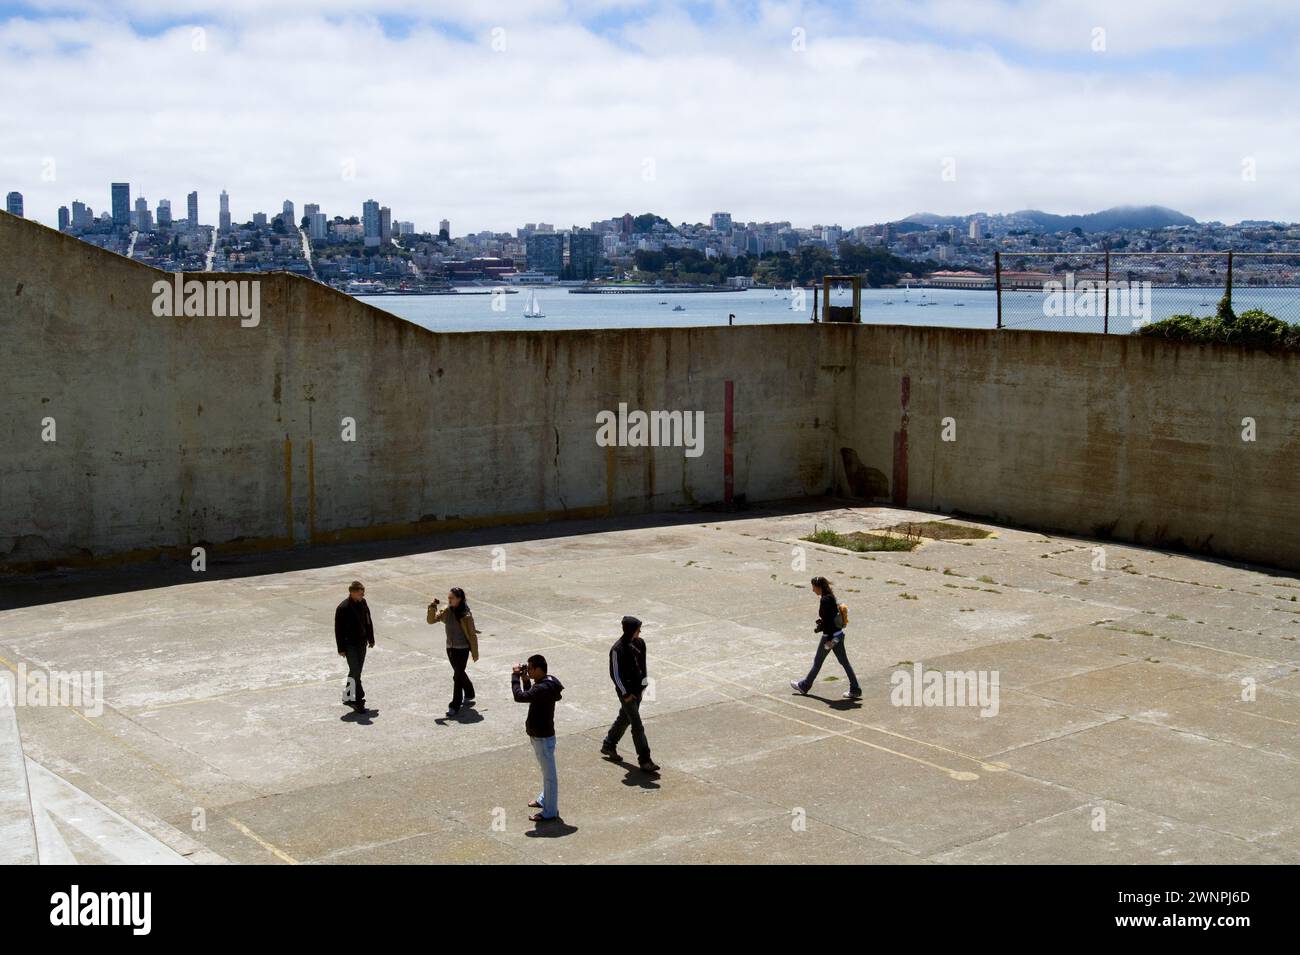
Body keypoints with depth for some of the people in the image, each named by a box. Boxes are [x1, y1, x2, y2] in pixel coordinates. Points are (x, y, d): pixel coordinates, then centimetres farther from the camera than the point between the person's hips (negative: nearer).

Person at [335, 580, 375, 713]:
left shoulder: (363, 603, 3)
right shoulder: (343, 608, -17)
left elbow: (368, 622, 16)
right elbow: (338, 630, -14)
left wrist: (370, 639, 17)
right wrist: (341, 648, -13)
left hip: (362, 643, 7)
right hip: (350, 645, -7)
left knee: (356, 672, 13)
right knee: (355, 672, -9)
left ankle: (348, 697, 25)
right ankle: (358, 701, -7)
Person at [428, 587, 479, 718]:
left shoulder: (466, 615, -16)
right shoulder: (446, 611, -1)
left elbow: (472, 635, -10)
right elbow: (431, 620, -6)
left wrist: (475, 653, -6)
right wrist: (433, 607, -23)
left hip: (462, 649, -6)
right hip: (450, 648, 6)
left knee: (457, 677, -6)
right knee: (460, 674, 21)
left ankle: (455, 706, -1)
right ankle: (469, 695, 42)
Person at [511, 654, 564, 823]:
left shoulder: (543, 688, -29)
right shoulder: (544, 683, 3)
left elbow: (519, 696, -34)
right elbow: (529, 695, 16)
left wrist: (515, 675, -22)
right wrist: (525, 680, 2)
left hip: (543, 738, -10)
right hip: (539, 735, 10)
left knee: (549, 774, 2)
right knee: (546, 771, 26)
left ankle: (550, 812, 11)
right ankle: (544, 799, 43)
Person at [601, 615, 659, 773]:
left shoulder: (639, 643, 0)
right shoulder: (618, 649, -22)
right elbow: (615, 674, -17)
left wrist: (644, 682, 12)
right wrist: (625, 693, -16)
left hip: (637, 689, 8)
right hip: (626, 691, -8)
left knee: (624, 718, 22)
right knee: (637, 726, -7)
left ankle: (608, 745, 42)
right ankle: (644, 761, -4)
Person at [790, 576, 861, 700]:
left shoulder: (825, 600, -20)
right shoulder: (831, 597, 8)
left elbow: (828, 621, -22)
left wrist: (829, 640, -20)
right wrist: (819, 628, 22)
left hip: (829, 636, -8)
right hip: (839, 634, 8)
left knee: (818, 662, 8)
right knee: (844, 662, 9)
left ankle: (804, 686, 23)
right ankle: (855, 690, 8)